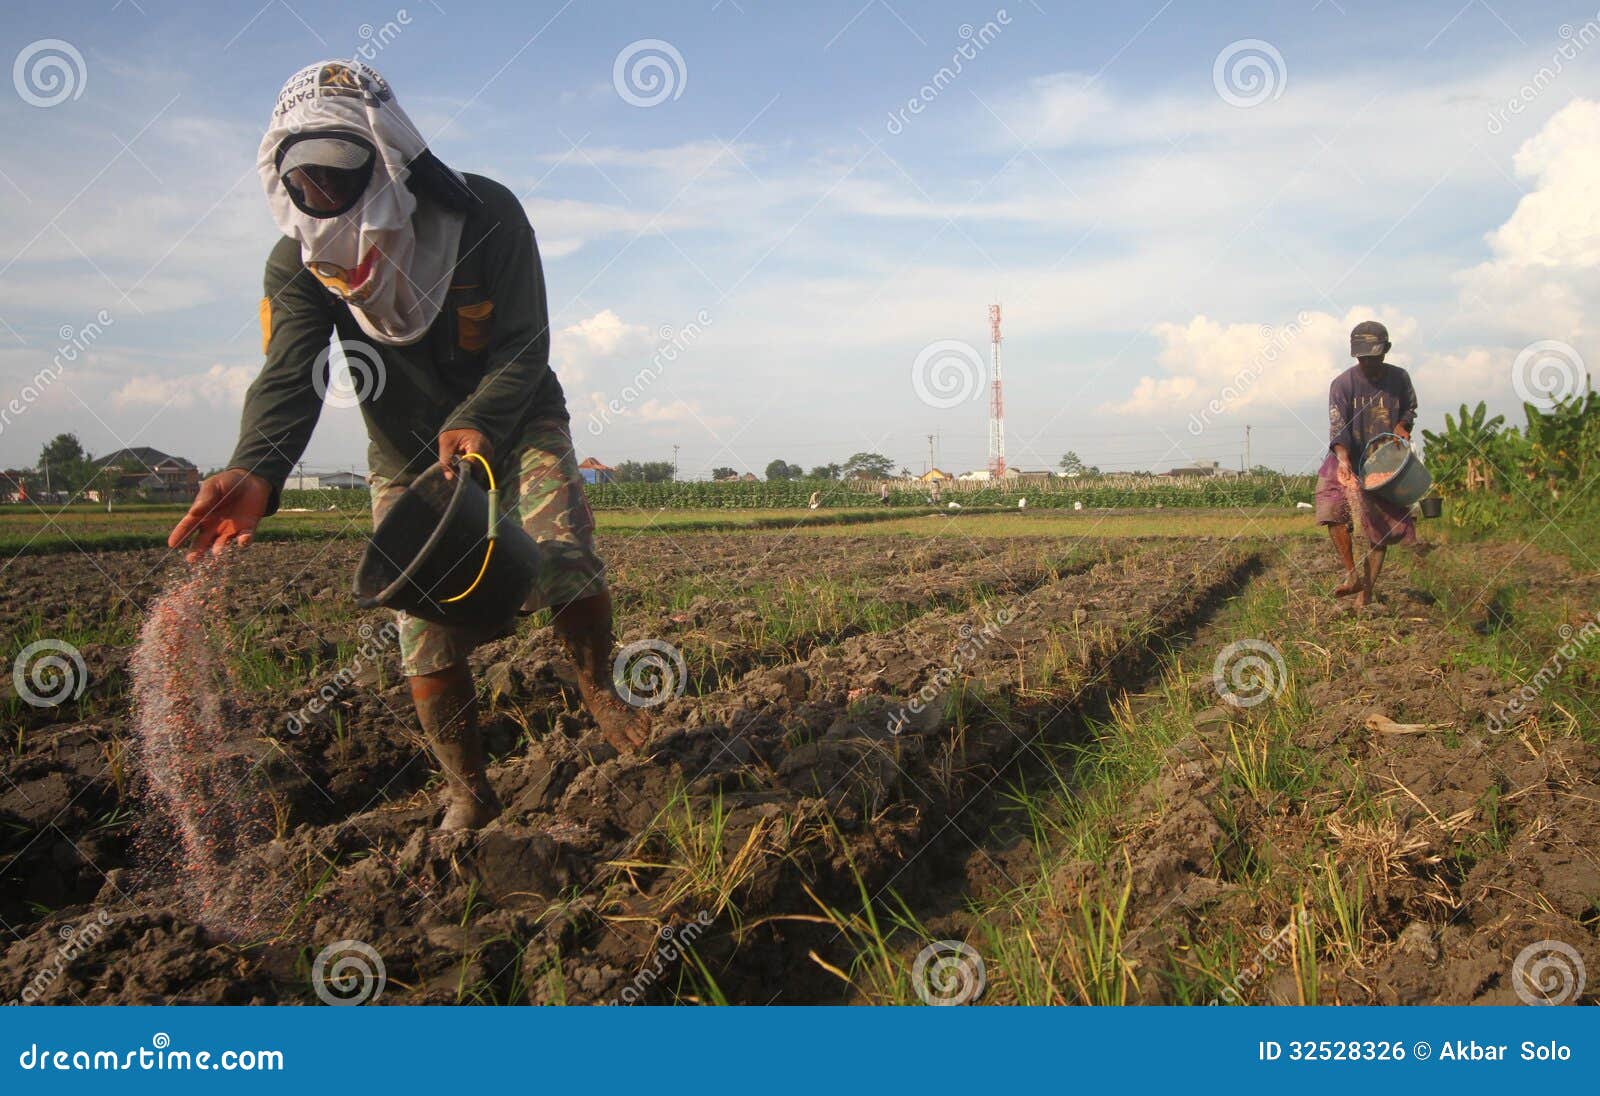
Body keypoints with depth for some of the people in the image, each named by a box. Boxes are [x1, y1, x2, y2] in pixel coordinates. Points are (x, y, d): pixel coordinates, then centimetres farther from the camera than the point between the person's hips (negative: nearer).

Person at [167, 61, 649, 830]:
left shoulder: (485, 214, -20)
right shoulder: (298, 263, -16)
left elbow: (526, 349, -22)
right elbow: (290, 376, -30)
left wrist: (478, 425, -42)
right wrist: (256, 471, -51)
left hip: (516, 426, -1)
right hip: (407, 456, 2)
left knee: (566, 564, -24)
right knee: (427, 642, -3)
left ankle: (599, 689, 8)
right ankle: (468, 795, 17)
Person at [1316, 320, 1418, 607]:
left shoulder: (1400, 379, 1)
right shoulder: (1343, 384, -10)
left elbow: (1410, 409, 18)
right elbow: (1338, 427, -20)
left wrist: (1402, 426, -6)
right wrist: (1343, 460, -36)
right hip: (1350, 460, -2)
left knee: (1381, 529, 0)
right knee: (1332, 509, -26)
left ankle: (1366, 593, 7)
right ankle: (1352, 575, -16)